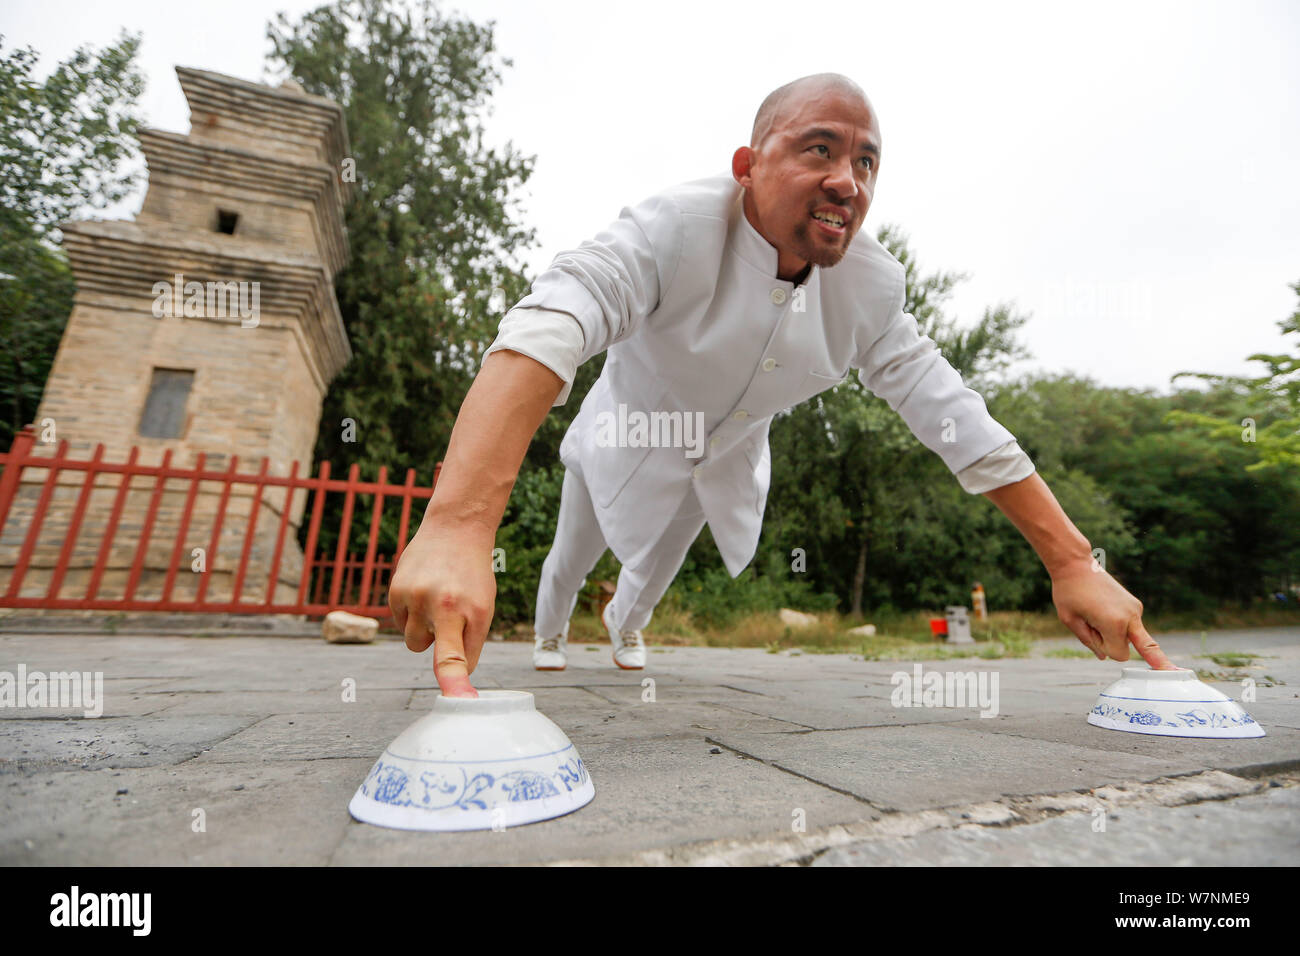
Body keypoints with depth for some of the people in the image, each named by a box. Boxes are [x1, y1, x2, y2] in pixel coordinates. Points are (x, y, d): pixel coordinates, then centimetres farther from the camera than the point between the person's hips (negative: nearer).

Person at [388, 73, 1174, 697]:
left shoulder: (871, 286, -20)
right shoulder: (675, 232, -37)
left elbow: (959, 420, -19)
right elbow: (546, 331, -53)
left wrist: (1073, 561, -21)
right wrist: (458, 526, -67)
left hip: (730, 458, 4)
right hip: (630, 438, -3)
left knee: (663, 563, 25)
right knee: (575, 554, 20)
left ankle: (626, 625, 64)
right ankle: (549, 638, 59)